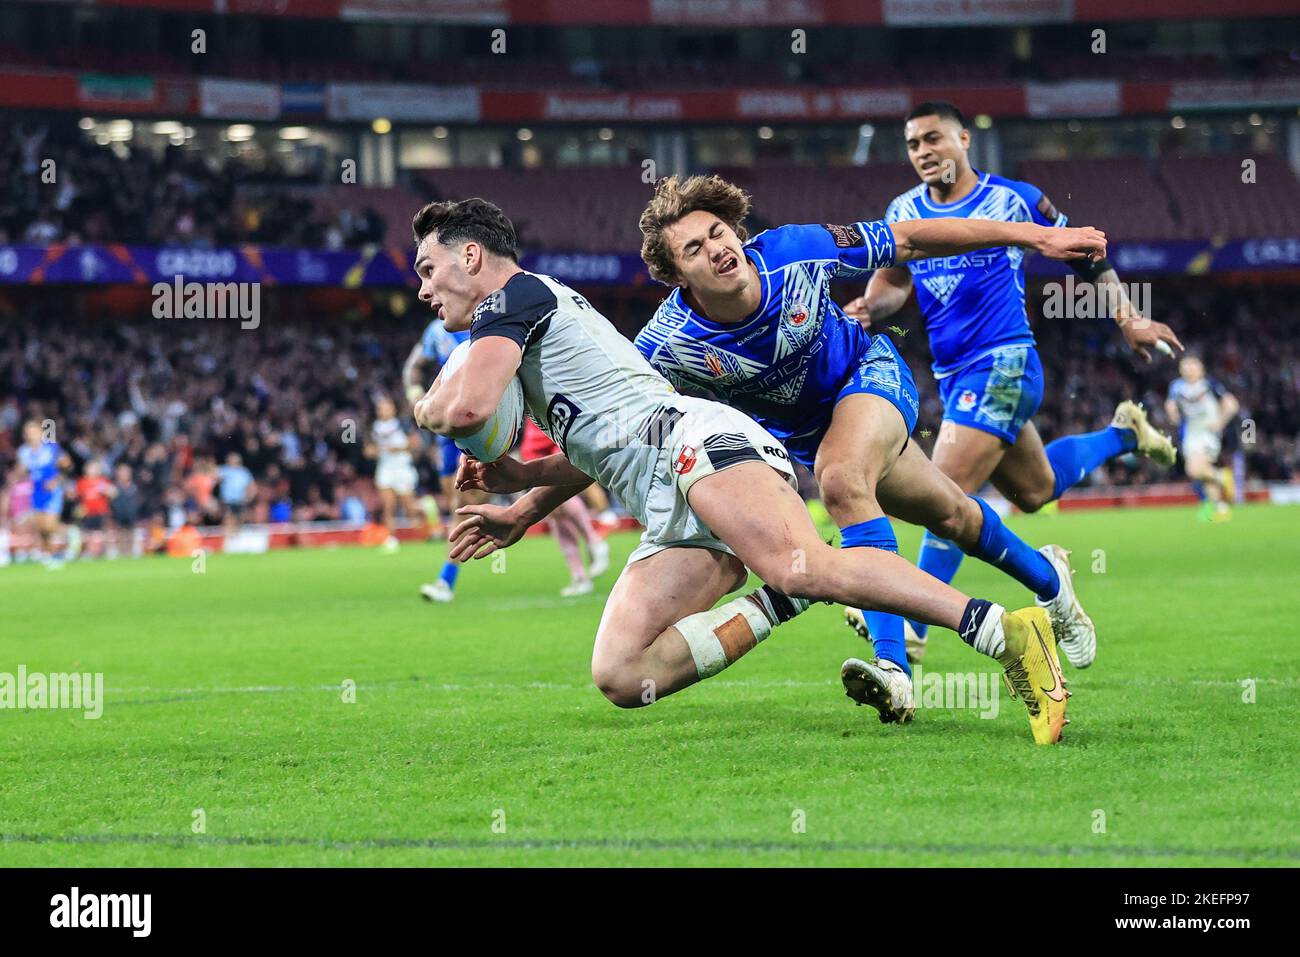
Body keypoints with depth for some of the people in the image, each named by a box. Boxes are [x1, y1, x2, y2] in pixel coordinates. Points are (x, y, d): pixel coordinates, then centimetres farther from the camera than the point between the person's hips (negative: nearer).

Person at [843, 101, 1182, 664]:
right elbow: (894, 279, 4)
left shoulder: (1013, 200, -4)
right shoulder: (905, 212, 9)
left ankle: (912, 629, -17)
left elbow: (1085, 257, 5)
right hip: (953, 378, 7)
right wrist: (870, 307, -19)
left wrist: (1129, 321, 2)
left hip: (1003, 366, -7)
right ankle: (1122, 434, 47)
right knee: (1035, 491, 22)